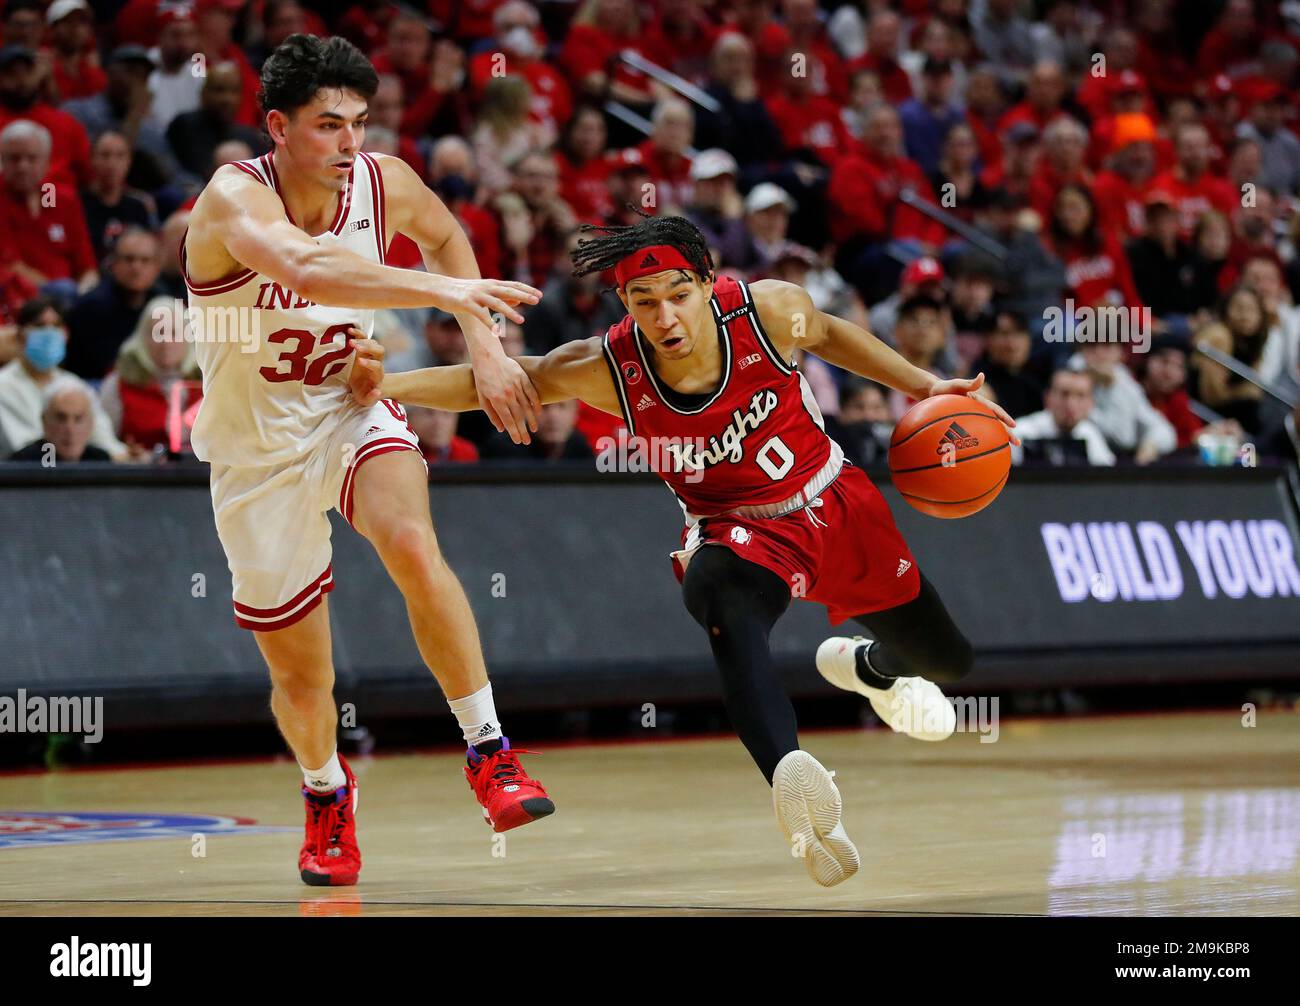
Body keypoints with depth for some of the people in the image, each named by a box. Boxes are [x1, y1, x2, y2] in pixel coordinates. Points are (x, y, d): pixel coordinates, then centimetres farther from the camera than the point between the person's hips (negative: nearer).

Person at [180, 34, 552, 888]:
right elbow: (305, 269, -48)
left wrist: (485, 346, 4)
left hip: (353, 414, 2)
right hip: (260, 453, -2)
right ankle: (327, 794, 41)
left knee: (413, 545, -32)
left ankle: (489, 753, -21)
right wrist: (442, 291, -56)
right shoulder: (234, 200, -25)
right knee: (300, 679, 7)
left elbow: (444, 234, 15)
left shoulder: (385, 185, -11)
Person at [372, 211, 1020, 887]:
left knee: (945, 661, 17)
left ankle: (865, 666, 55)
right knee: (723, 604, -41)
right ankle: (790, 773, -63)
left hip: (836, 504, 3)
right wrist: (384, 385, -21)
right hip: (738, 530, -3)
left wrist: (921, 386, 1)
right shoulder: (605, 369, -23)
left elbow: (829, 334, 1)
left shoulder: (772, 311, -23)